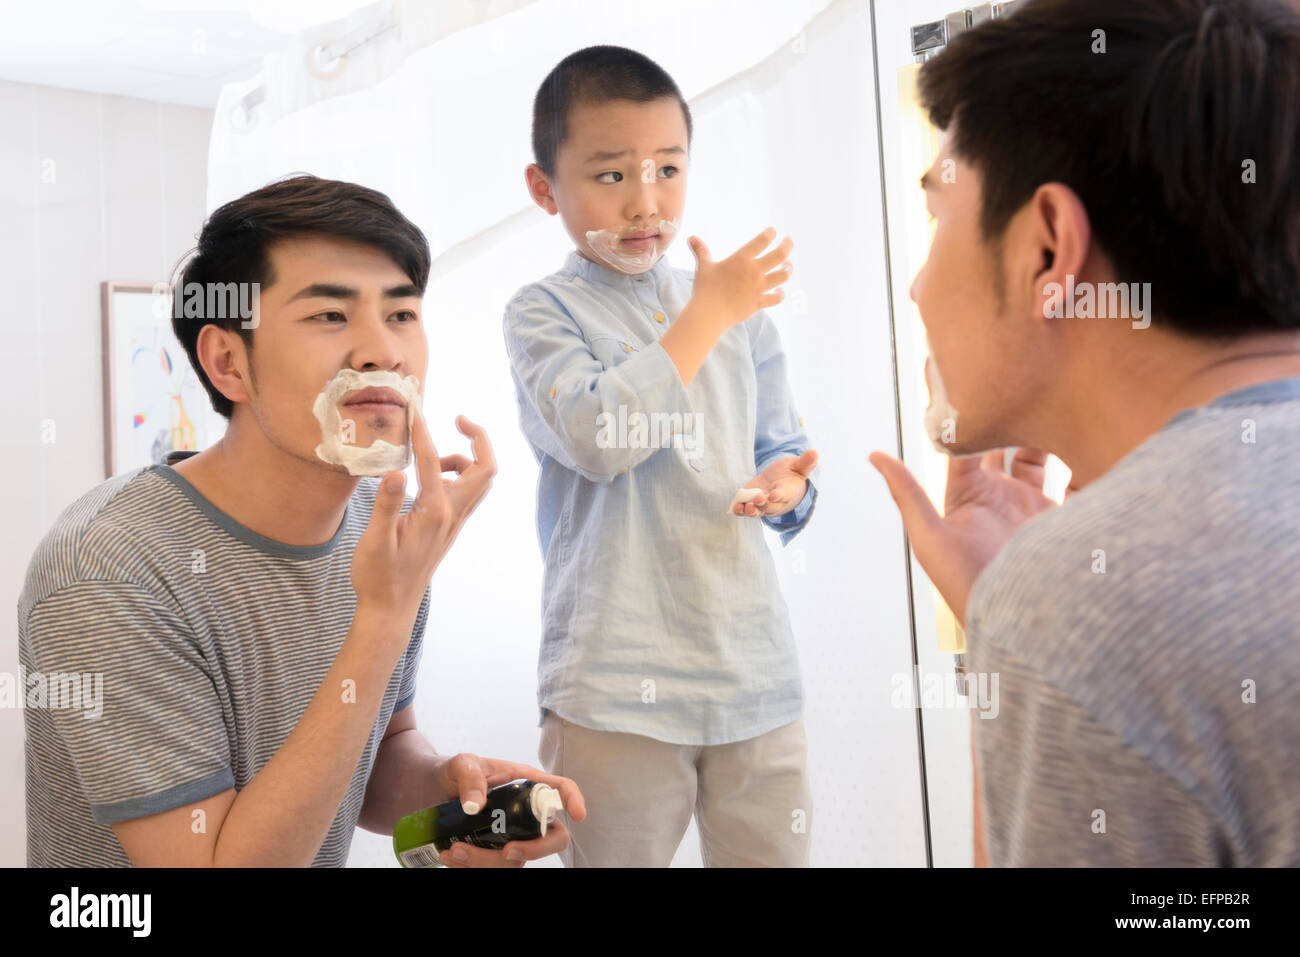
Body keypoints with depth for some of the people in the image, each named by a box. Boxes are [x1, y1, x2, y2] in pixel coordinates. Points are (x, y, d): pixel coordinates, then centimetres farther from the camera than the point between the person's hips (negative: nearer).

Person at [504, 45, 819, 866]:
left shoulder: (742, 311, 12)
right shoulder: (543, 312, -1)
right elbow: (598, 434, -20)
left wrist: (785, 487, -7)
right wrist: (707, 314, -11)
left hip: (755, 669, 4)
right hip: (615, 688, -4)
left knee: (772, 853, 11)